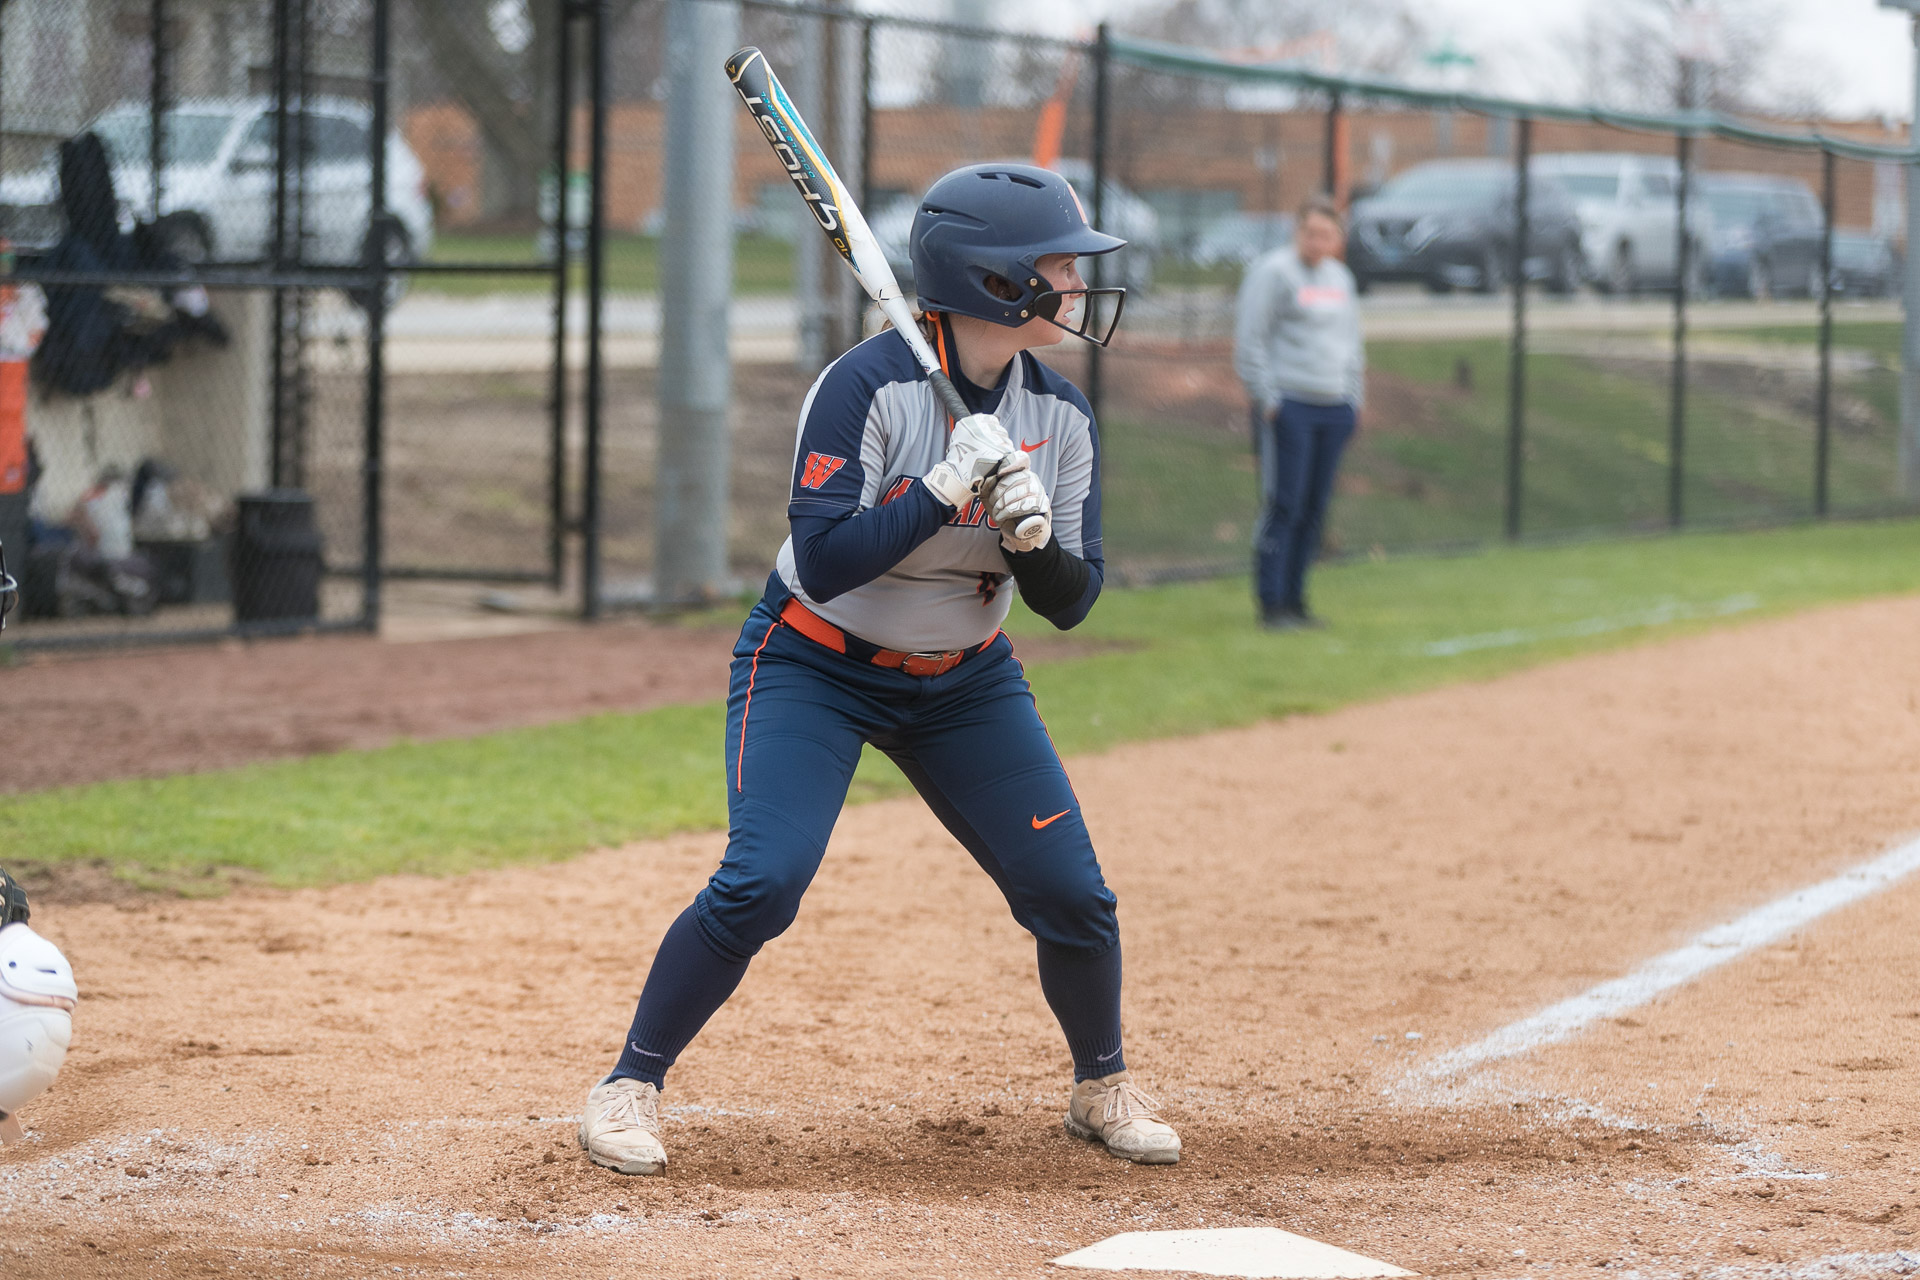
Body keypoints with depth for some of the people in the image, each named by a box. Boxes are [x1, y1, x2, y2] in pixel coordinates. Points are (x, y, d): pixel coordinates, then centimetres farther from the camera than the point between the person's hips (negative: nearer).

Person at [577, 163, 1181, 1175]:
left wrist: (1033, 535, -26)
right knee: (761, 883, -21)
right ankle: (629, 1086, -5)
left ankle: (1101, 1089, 24)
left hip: (965, 682, 5)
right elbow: (823, 562, -29)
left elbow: (1071, 602, -5)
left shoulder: (1061, 415, -6)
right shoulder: (867, 387, -23)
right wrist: (946, 487, -35)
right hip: (815, 665, -5)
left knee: (1072, 895, -1)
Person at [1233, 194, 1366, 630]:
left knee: (1314, 509, 7)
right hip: (1287, 406, -7)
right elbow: (1249, 341, -8)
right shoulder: (1273, 272, -5)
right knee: (1283, 507, -8)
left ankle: (1295, 600, 14)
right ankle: (1271, 605, -4)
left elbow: (1352, 343, 25)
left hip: (1334, 410, 7)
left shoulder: (1340, 277, 17)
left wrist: (1354, 400, 17)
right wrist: (1267, 400, -12)